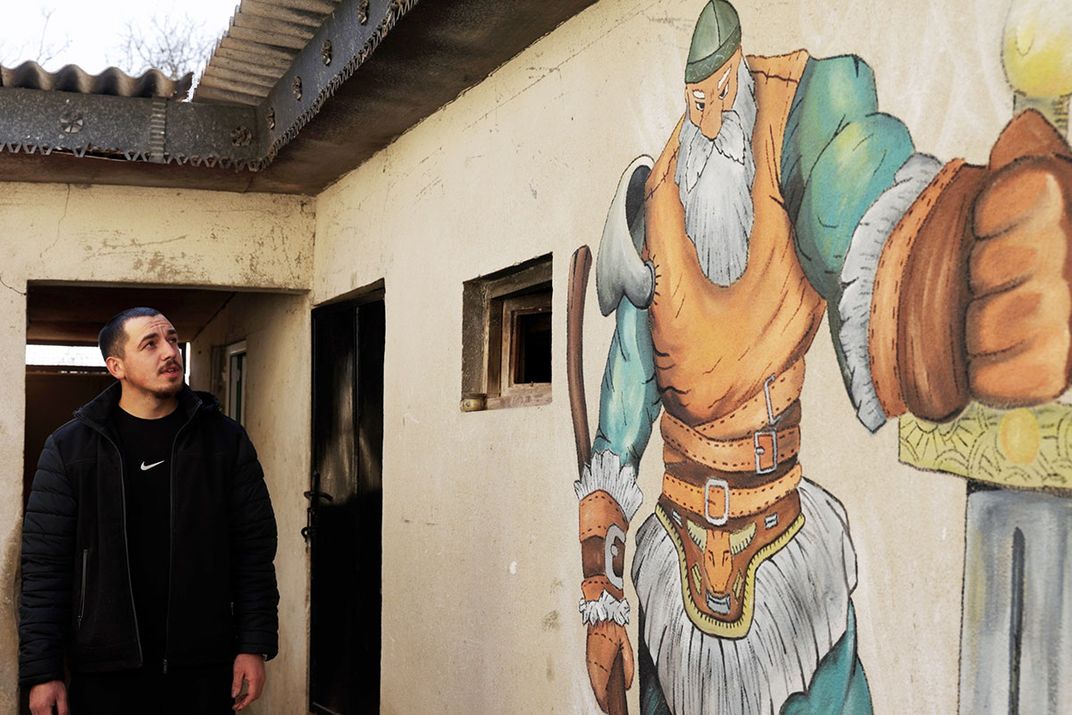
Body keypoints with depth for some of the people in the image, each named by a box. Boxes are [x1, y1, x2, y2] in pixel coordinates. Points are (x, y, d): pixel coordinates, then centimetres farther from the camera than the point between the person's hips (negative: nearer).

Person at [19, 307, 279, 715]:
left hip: (205, 667, 1)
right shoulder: (70, 447, 0)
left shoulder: (224, 439, 3)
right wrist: (41, 673, -6)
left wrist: (255, 647, -4)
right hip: (104, 670, 0)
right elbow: (44, 565, -1)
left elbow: (255, 548, 3)